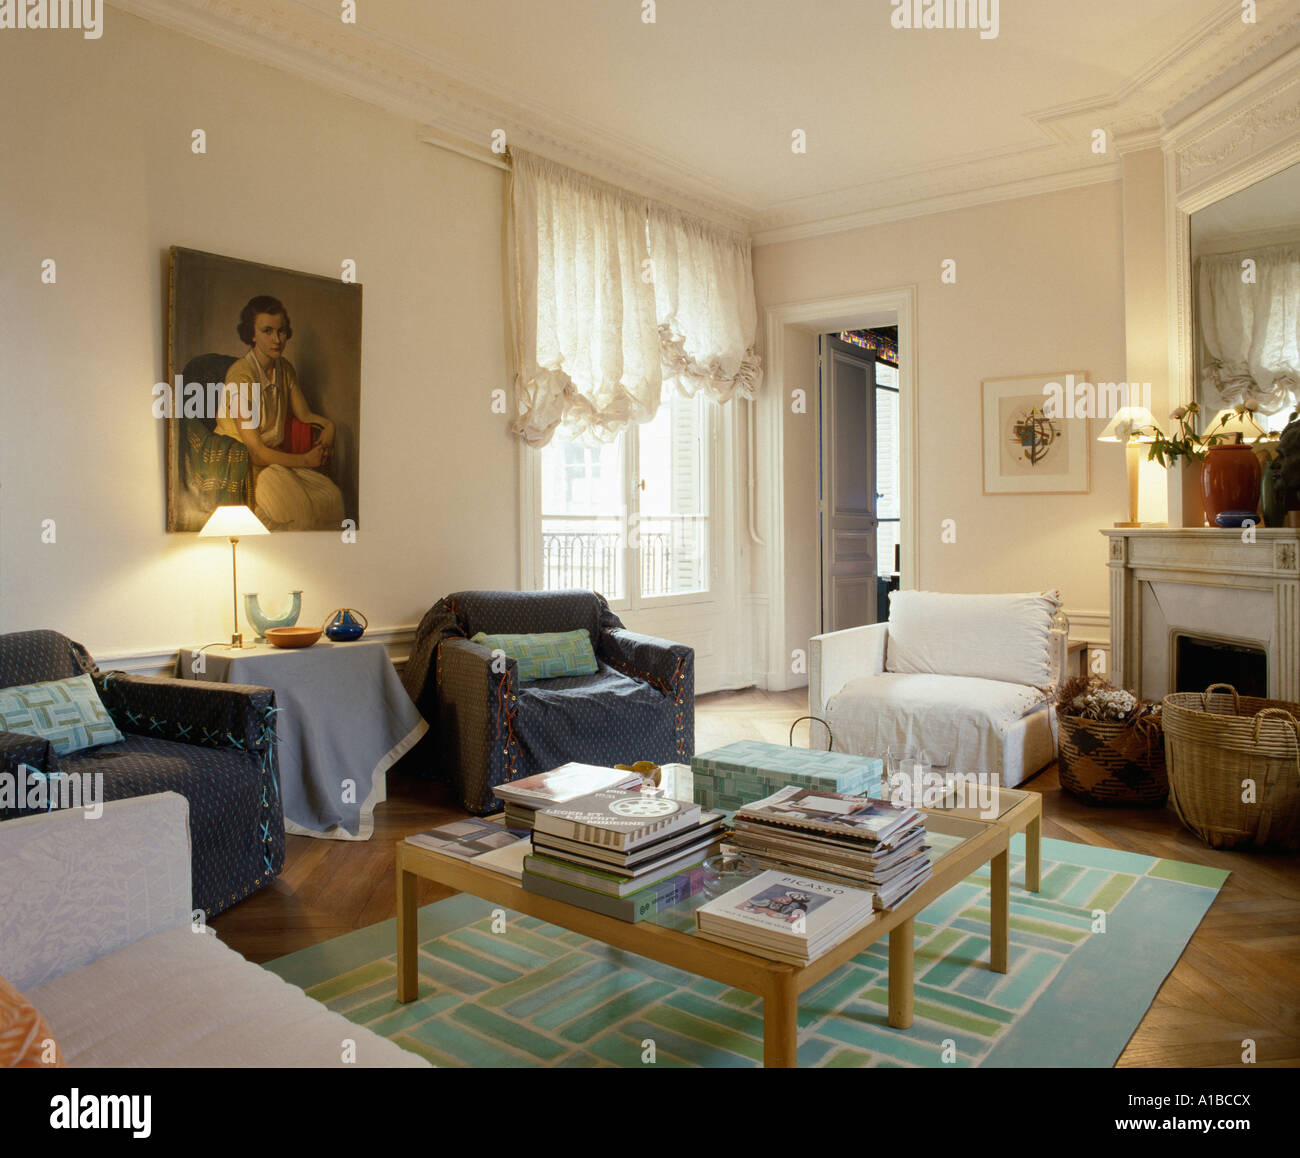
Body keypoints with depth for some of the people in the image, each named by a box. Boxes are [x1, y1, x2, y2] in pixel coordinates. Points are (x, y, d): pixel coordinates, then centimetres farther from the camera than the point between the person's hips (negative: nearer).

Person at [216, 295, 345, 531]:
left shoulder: (285, 368, 3)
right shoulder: (241, 375, -20)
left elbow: (304, 414, 19)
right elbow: (255, 452, -22)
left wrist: (328, 424, -3)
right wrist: (305, 460, -15)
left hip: (275, 456, 7)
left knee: (332, 495, -16)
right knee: (299, 507, -29)